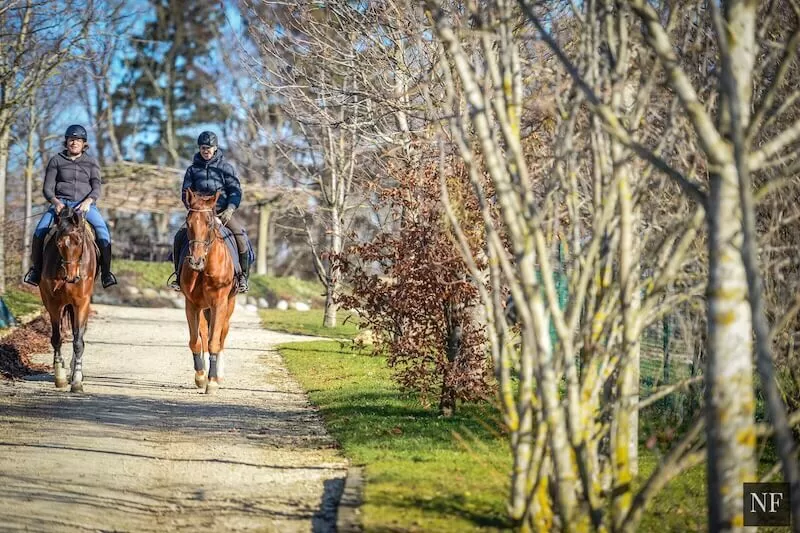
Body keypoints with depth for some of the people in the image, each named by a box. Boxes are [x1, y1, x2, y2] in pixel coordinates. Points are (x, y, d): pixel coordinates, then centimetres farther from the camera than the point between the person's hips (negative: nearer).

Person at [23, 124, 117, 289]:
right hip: (60, 203, 0)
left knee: (103, 231, -25)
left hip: (85, 204, 0)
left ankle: (106, 272, -14)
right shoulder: (56, 161, 8)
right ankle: (36, 269, -8)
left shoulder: (91, 162, 10)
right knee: (39, 230, -24)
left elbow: (96, 188, 2)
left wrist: (88, 201, -19)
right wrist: (55, 202, -16)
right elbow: (47, 188, 4)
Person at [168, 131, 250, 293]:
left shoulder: (226, 167, 5)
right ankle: (179, 276, -3)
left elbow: (236, 191, 0)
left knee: (240, 235, -27)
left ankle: (242, 276, -15)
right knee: (179, 237, -18)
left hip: (223, 212, -2)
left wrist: (230, 209, -16)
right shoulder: (193, 169, 10)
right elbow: (185, 193, 9)